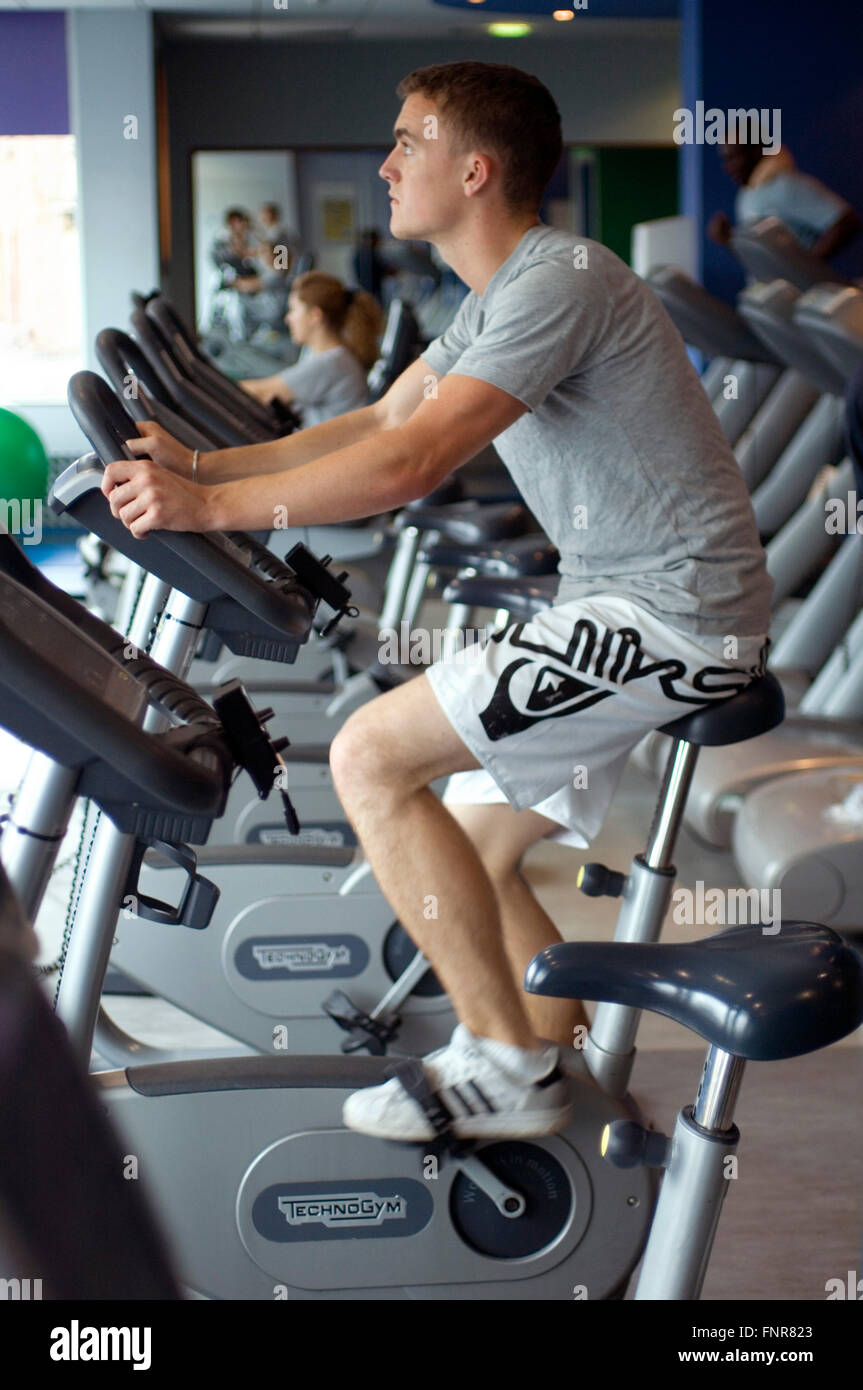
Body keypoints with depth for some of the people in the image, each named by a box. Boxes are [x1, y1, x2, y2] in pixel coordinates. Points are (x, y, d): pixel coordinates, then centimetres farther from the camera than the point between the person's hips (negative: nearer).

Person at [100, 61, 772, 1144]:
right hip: (620, 606, 11)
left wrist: (209, 508, -22)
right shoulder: (497, 298, 16)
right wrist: (202, 464, 9)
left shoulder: (558, 282, -18)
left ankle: (509, 1063, -9)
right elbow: (379, 425, 19)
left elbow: (412, 464, -25)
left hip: (673, 617, -11)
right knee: (468, 851, 13)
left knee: (371, 758, -15)